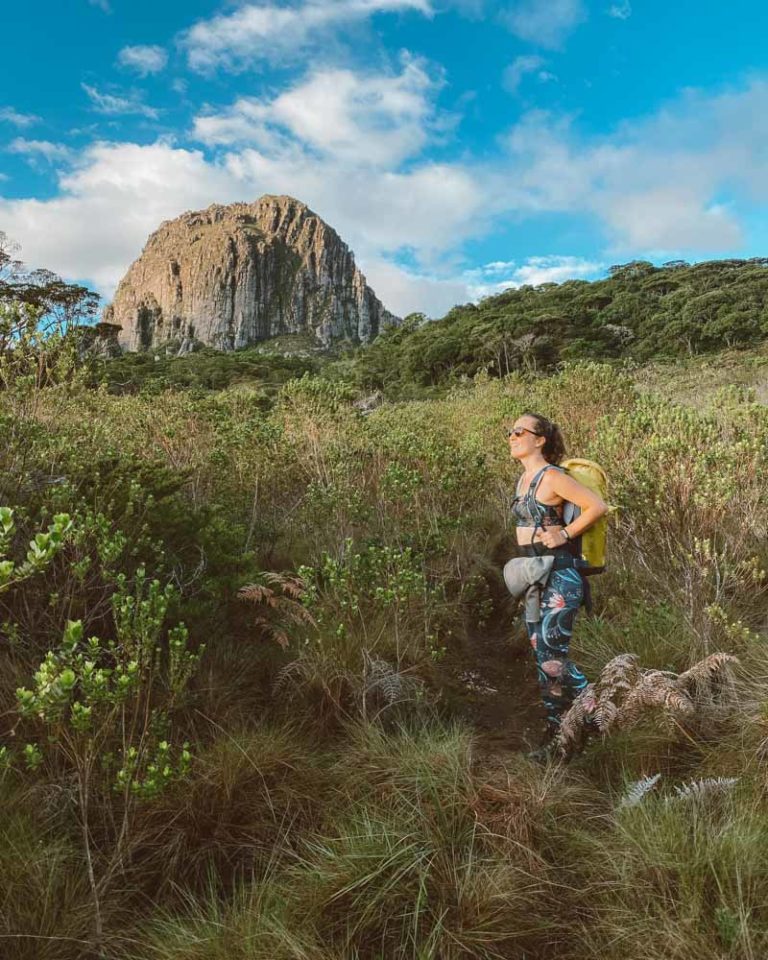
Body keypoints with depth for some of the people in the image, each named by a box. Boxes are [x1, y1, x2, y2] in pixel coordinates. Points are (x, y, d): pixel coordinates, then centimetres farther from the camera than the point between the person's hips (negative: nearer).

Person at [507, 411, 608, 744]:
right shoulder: (524, 479, 13)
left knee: (551, 655, -11)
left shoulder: (552, 477, -13)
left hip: (559, 575, -9)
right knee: (541, 655, 11)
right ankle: (556, 730, 22)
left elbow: (598, 506, -18)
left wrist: (564, 534, -16)